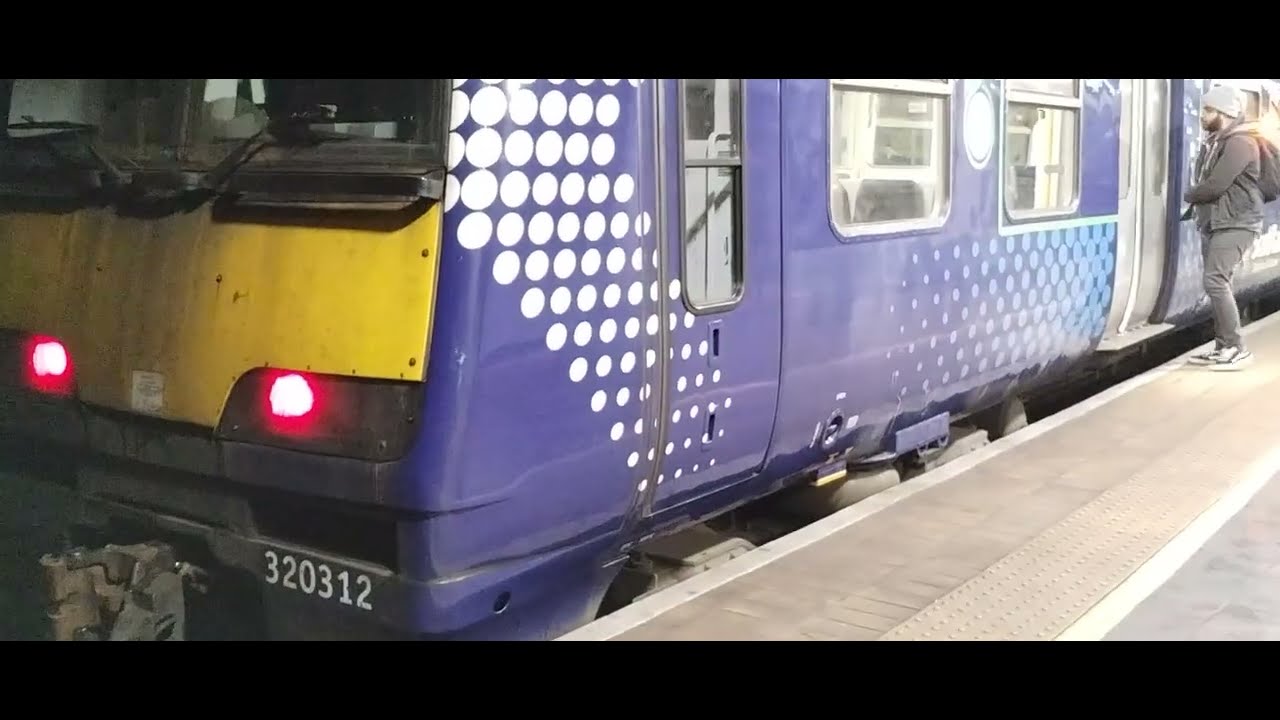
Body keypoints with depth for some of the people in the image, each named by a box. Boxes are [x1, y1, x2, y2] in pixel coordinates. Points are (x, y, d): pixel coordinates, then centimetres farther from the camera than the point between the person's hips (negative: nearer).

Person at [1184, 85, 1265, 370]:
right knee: (1217, 285, 10)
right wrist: (1196, 200, -4)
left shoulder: (1239, 143, -15)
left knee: (1215, 282, -18)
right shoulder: (1212, 143, 15)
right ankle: (1223, 348, 17)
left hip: (1235, 224, -10)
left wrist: (1189, 195, -3)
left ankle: (1236, 348, -14)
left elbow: (1215, 185, -21)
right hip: (1212, 223, 10)